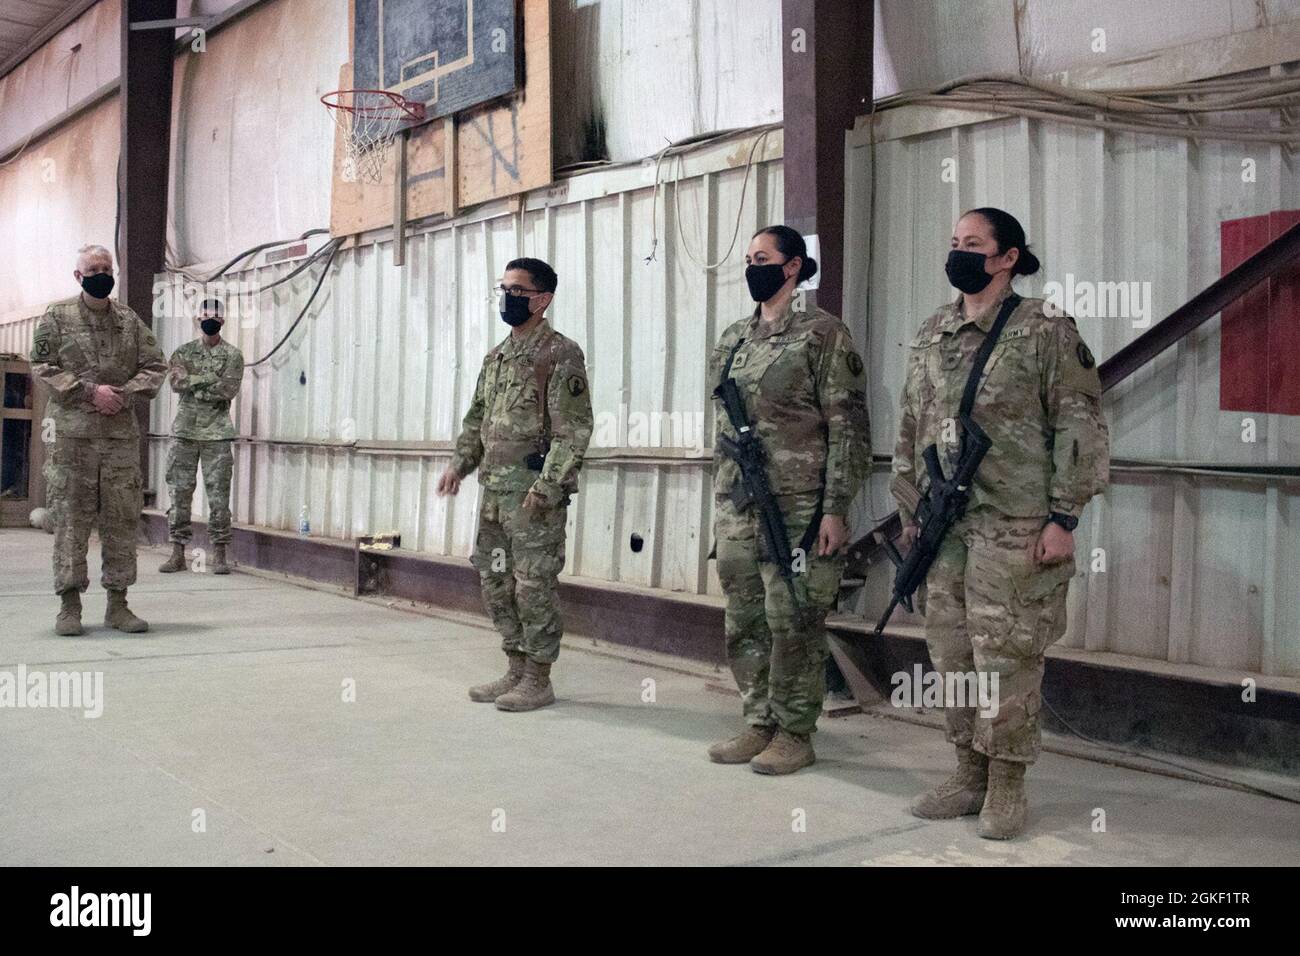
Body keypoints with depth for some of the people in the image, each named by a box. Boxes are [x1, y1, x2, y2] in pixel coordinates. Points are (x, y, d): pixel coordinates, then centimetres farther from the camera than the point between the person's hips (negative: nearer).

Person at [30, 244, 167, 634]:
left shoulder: (130, 320, 12)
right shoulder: (57, 317, 4)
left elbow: (155, 366, 10)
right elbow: (43, 366, -3)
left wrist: (125, 394, -7)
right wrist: (90, 391, -14)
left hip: (122, 433, 3)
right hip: (72, 432, -3)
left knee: (123, 520, 4)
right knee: (71, 518, -1)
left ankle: (118, 602, 12)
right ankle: (70, 604, 7)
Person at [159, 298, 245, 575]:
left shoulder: (233, 355, 4)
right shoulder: (183, 352, 11)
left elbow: (228, 390, -10)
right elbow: (176, 383, -5)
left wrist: (192, 380, -8)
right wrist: (210, 378, -14)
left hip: (217, 434, -2)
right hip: (185, 431, 2)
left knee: (218, 495, -2)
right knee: (179, 492, 3)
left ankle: (219, 555, 4)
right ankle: (178, 553, 10)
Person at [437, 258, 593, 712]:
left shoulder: (560, 354, -8)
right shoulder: (496, 357, 17)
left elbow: (573, 430, -15)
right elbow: (476, 419, 24)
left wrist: (546, 486, -20)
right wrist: (460, 463, 9)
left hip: (534, 491, -8)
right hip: (493, 491, 9)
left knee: (534, 585, -3)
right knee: (496, 582, 13)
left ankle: (538, 680, 8)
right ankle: (516, 670, 24)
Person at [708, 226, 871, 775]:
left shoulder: (822, 335, -5)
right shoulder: (733, 338, 15)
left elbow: (848, 427, -9)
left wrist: (836, 509, -15)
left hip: (798, 510, -7)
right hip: (736, 511, 7)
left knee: (794, 625, 0)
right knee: (744, 624, 11)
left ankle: (794, 734, 13)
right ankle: (759, 724, 24)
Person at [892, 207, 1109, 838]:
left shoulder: (1045, 332, -4)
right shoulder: (930, 337, 13)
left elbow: (1080, 428, -7)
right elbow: (910, 431, 18)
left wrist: (1063, 518, -12)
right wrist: (910, 511, 15)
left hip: (1015, 526, -6)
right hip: (945, 525, 6)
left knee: (1006, 655, -1)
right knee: (951, 651, 10)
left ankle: (1007, 786, 13)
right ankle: (970, 773, 24)